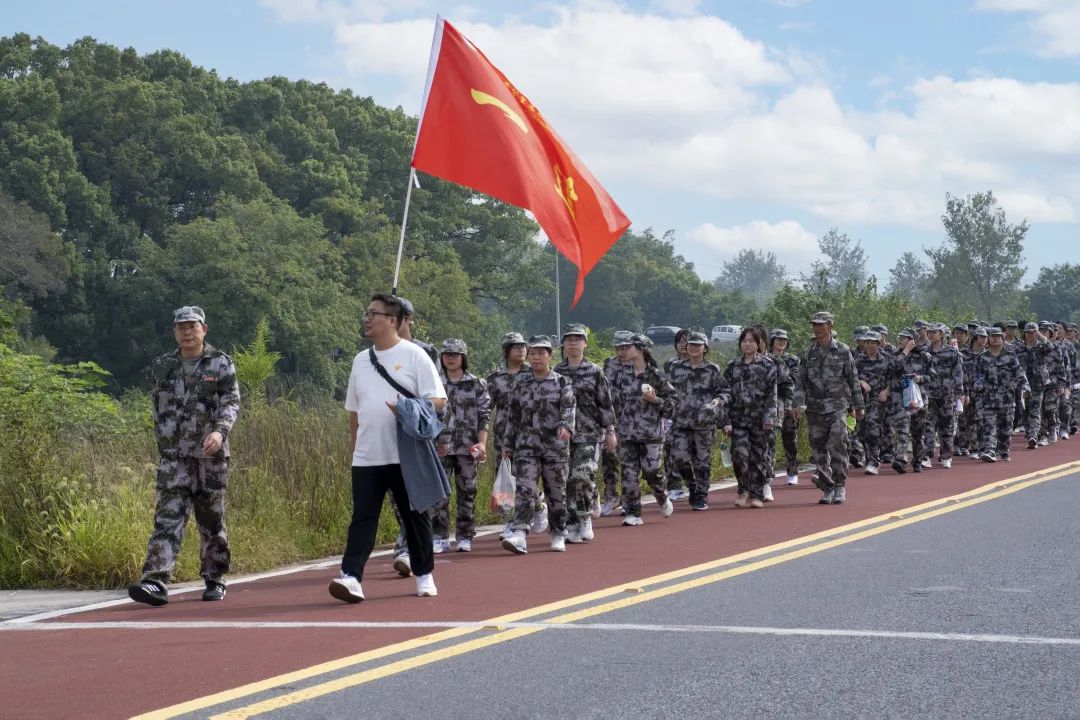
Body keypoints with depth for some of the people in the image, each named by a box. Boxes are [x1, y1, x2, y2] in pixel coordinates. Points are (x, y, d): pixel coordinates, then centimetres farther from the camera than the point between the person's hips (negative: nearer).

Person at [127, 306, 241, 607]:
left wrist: (220, 431, -24)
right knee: (167, 518, -10)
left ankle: (215, 580, 23)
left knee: (212, 520, 8)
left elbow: (231, 402, -7)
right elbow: (157, 406, 18)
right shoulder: (161, 366, 10)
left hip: (211, 455, -1)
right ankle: (155, 582, -19)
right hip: (172, 455, 1)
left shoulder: (221, 364, 1)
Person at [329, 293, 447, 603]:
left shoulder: (413, 356, -3)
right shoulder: (361, 360, 13)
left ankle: (424, 576, 20)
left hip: (406, 457, -4)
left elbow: (438, 401, -7)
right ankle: (351, 577, -16)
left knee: (415, 516, 7)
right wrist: (355, 447, 16)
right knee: (363, 517, -6)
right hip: (367, 458, 4)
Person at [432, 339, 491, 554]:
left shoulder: (476, 384, 4)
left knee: (467, 493, 4)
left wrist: (482, 443, -10)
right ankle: (439, 538, -2)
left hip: (468, 447, -1)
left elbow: (484, 416, 1)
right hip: (440, 447, 1)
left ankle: (465, 538, 11)